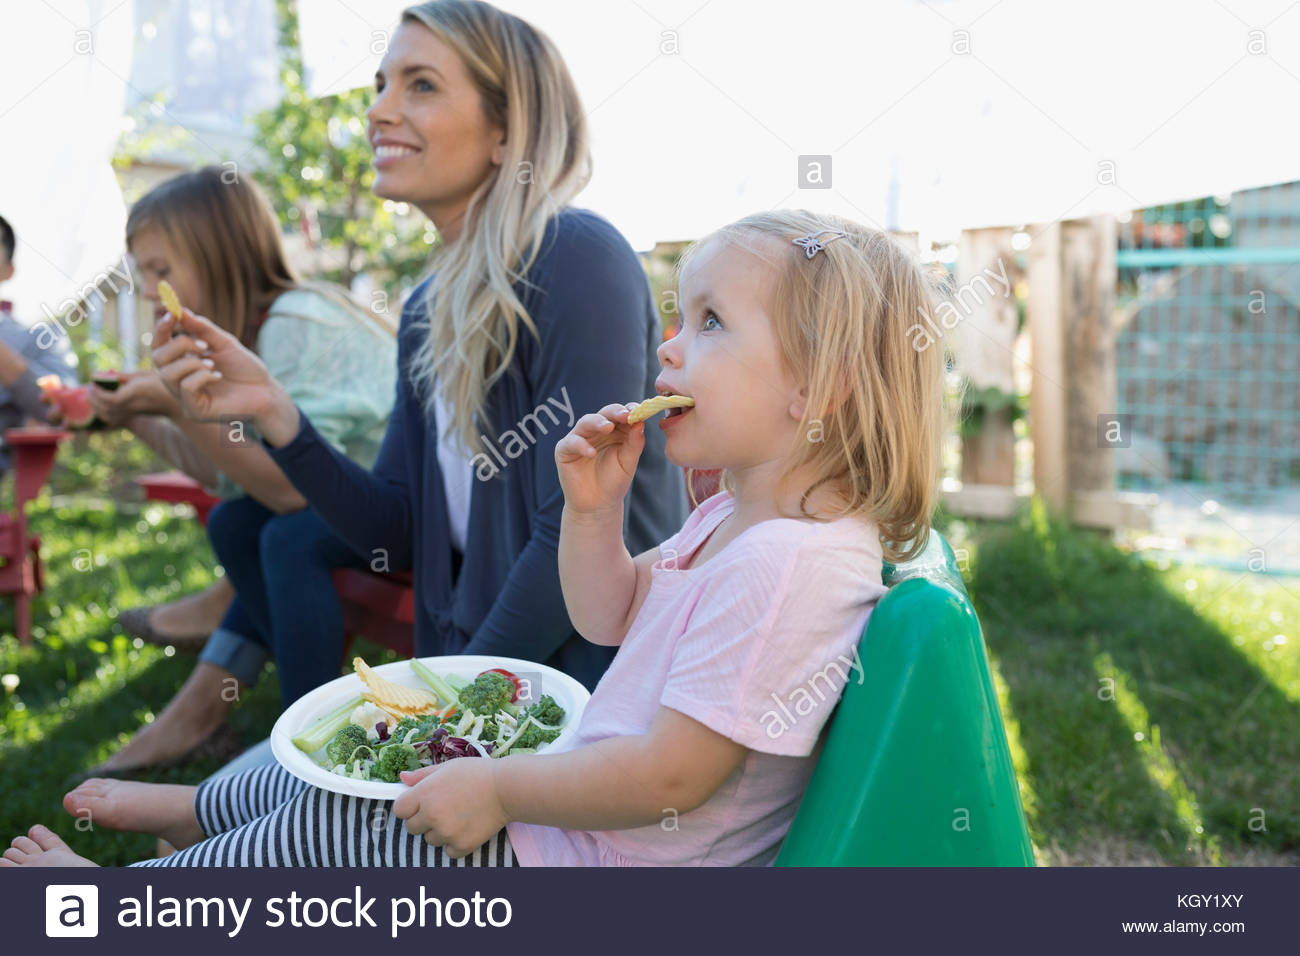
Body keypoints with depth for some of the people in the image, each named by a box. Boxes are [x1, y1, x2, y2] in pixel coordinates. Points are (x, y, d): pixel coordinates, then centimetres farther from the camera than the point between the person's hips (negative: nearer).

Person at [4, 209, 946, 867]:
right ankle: (194, 808, 44)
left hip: (596, 857, -9)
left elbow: (670, 775, -30)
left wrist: (500, 791, -19)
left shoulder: (790, 562, -31)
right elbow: (608, 617, 12)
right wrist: (593, 510, -6)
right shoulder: (733, 516, 2)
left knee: (317, 834, 2)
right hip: (579, 796, 9)